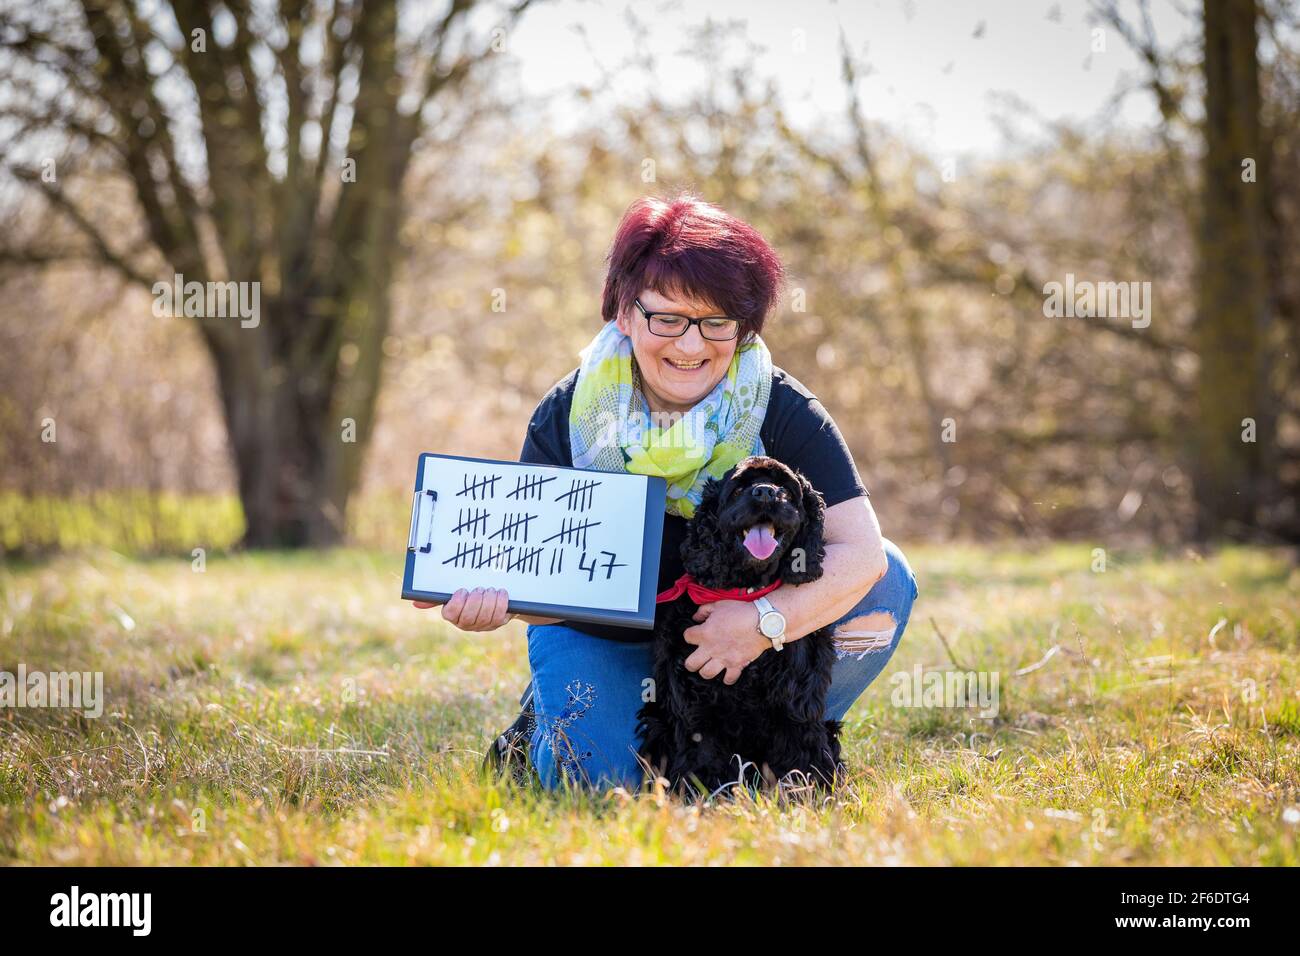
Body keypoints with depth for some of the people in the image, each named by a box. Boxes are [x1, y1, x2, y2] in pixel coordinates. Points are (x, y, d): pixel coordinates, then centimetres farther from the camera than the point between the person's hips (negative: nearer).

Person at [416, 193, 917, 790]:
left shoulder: (781, 412, -19)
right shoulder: (566, 416, -16)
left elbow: (860, 551, -26)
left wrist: (766, 622, -41)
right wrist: (495, 597, -43)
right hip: (601, 633, -1)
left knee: (885, 580, -21)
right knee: (598, 777, -26)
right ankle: (542, 719, 12)